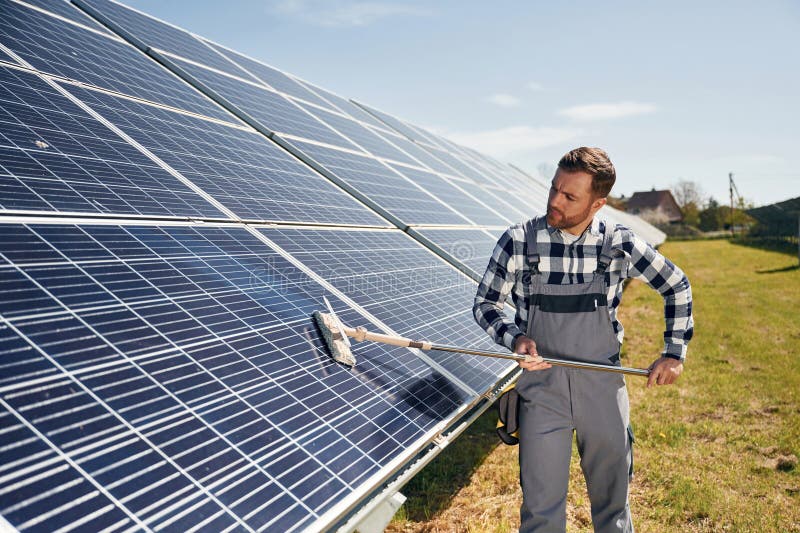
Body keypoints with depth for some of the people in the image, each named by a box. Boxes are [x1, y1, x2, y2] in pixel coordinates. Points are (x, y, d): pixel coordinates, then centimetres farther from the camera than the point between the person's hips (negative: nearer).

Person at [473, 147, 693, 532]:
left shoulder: (620, 244, -6)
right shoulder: (519, 241, -10)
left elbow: (676, 287, 9)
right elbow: (485, 303, -1)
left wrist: (674, 352, 5)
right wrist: (514, 338, -18)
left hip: (604, 388, 2)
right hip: (541, 389, -1)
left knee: (612, 500, 18)